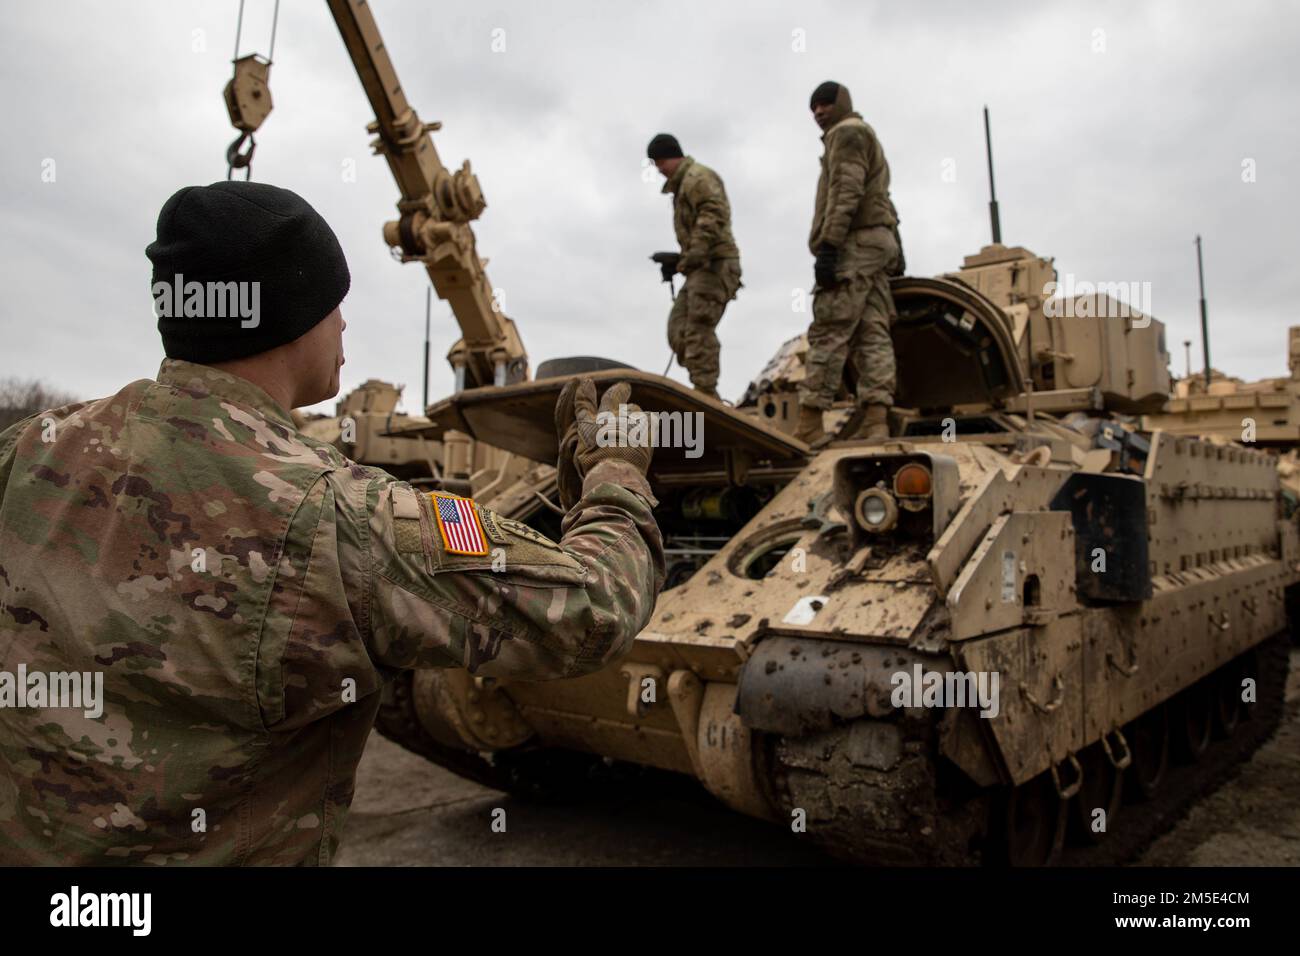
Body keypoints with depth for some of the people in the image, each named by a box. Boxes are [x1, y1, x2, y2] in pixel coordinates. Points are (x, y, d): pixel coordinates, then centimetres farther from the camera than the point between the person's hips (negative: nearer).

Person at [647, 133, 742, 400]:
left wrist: (696, 252, -28)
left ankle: (706, 394, -16)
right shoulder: (682, 184, 27)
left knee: (699, 331, -16)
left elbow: (714, 214, -19)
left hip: (714, 265, -10)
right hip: (701, 269, 10)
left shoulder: (697, 176, -3)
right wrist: (677, 261, 20)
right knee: (678, 328, 2)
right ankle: (704, 390, -1)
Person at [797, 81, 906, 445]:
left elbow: (845, 193, -14)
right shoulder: (866, 137, 32)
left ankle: (809, 425, -19)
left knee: (828, 334, -15)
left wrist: (828, 246, -22)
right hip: (878, 242, 10)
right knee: (873, 334, -1)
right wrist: (896, 250, 22)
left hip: (855, 244, -10)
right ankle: (875, 419, -8)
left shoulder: (846, 132, 0)